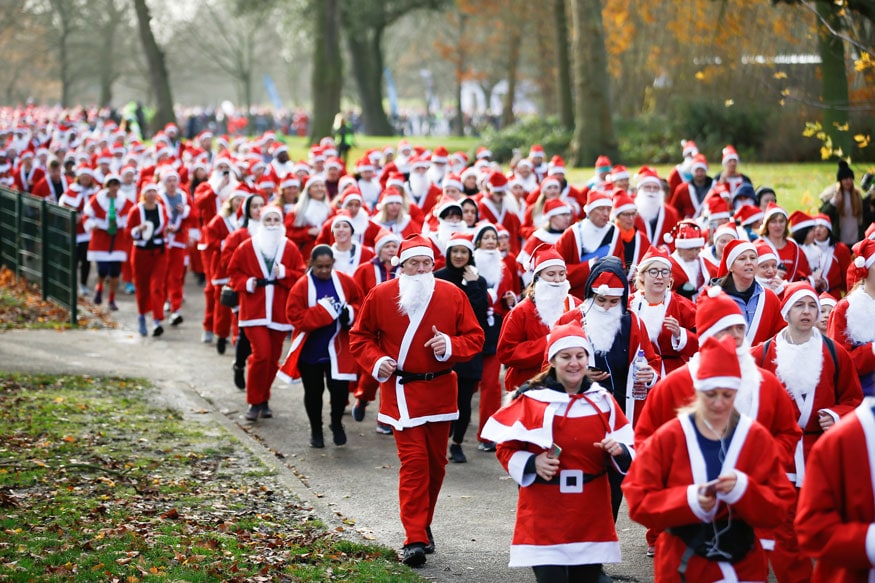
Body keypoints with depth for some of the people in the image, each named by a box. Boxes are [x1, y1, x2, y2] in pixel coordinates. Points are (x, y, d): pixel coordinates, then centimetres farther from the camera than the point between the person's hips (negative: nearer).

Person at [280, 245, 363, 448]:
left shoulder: (345, 282, -1)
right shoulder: (301, 286, -9)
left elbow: (359, 303, 11)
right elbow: (295, 317, -15)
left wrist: (350, 312, -11)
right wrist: (323, 310, -23)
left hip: (338, 349, 1)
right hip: (310, 349, -1)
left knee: (340, 389, -4)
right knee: (313, 392, 8)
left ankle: (337, 424, 24)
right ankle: (316, 430, 29)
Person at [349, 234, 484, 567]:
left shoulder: (452, 295, 0)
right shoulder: (381, 296, -3)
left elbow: (474, 337, 4)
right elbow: (360, 336, 7)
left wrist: (450, 345, -16)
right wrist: (376, 361, -10)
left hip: (439, 391, 3)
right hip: (401, 392, -3)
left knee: (436, 462, 11)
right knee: (413, 461, -11)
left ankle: (423, 526, 30)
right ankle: (415, 539, -9)